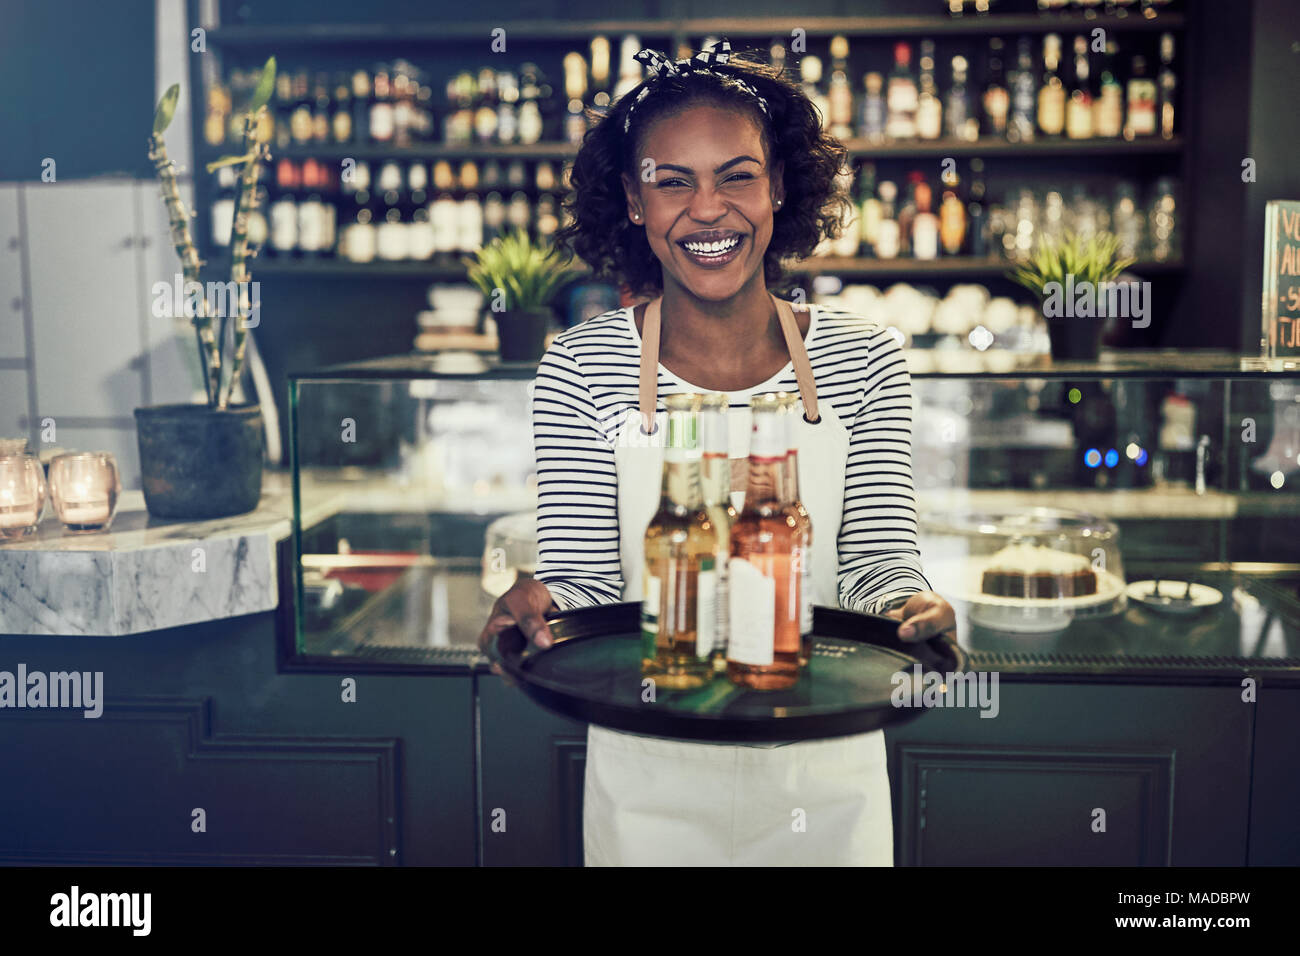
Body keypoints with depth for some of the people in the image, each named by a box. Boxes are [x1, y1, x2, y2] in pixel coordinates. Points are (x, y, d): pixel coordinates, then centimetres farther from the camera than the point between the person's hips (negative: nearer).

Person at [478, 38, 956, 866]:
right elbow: (584, 583, -7)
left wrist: (909, 608, -27)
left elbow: (878, 558, -5)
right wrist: (539, 606, -29)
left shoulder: (863, 361, -4)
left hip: (824, 778, 1)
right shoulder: (581, 368, -7)